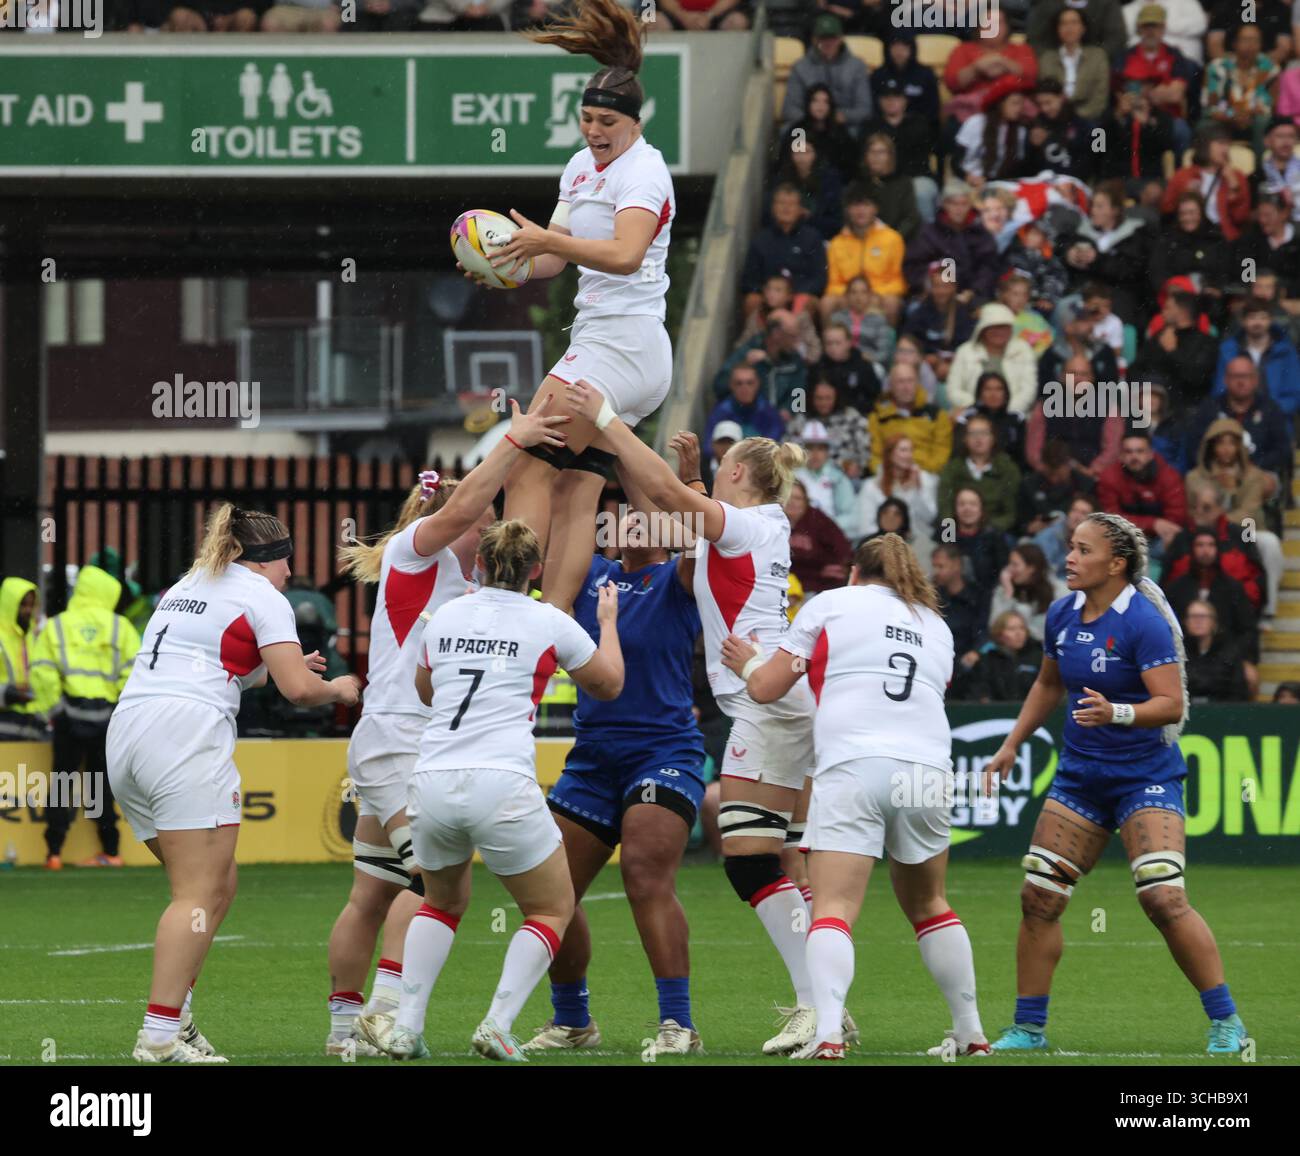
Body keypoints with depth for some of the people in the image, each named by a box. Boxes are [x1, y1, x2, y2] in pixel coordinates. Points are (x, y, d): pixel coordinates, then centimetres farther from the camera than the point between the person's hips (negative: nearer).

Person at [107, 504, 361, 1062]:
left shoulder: (186, 588, 28)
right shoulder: (263, 597, 3)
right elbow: (298, 689, -5)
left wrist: (284, 666, 39)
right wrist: (338, 689, 16)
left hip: (127, 729, 8)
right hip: (187, 731, -8)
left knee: (218, 888, 14)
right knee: (200, 895, -10)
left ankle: (174, 1018, 4)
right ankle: (159, 1035, -20)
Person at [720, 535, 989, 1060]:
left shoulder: (830, 604, 13)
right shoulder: (936, 626, 25)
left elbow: (767, 688, 13)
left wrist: (747, 662, 35)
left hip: (852, 765, -4)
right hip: (927, 772, 4)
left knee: (833, 908, -11)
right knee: (929, 905, 21)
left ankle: (827, 1034, -29)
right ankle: (970, 1032, 21)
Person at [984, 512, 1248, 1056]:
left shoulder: (1144, 622, -16)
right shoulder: (1063, 615, 5)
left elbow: (1172, 704, -21)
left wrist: (1116, 713, -37)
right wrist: (1012, 744, 19)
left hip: (1145, 778, -7)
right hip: (1080, 776, 7)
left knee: (1164, 899, -18)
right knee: (1037, 897, 0)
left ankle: (1226, 1024, -8)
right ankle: (1028, 1027, 12)